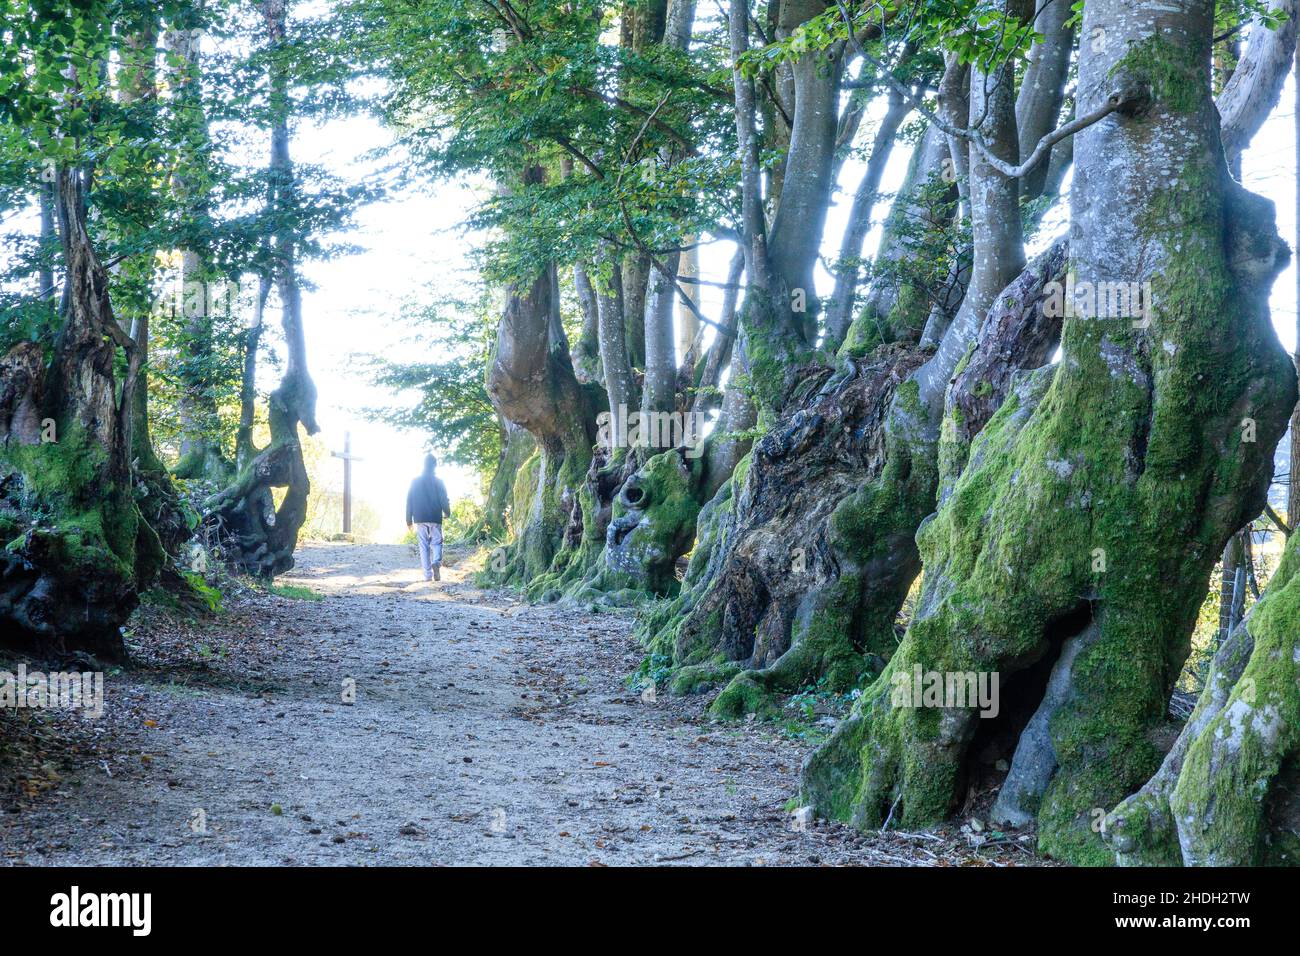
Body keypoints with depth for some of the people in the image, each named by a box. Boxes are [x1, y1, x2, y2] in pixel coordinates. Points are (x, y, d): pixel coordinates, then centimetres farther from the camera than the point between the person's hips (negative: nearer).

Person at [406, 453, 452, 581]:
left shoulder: (415, 482, 4)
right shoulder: (438, 482, -3)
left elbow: (409, 502, 5)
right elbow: (444, 500, -4)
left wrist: (409, 520, 10)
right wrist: (447, 513, 15)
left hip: (420, 519, 2)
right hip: (435, 518, -1)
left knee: (423, 546, 6)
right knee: (437, 543, 9)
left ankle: (428, 574, 1)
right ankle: (436, 562, -21)